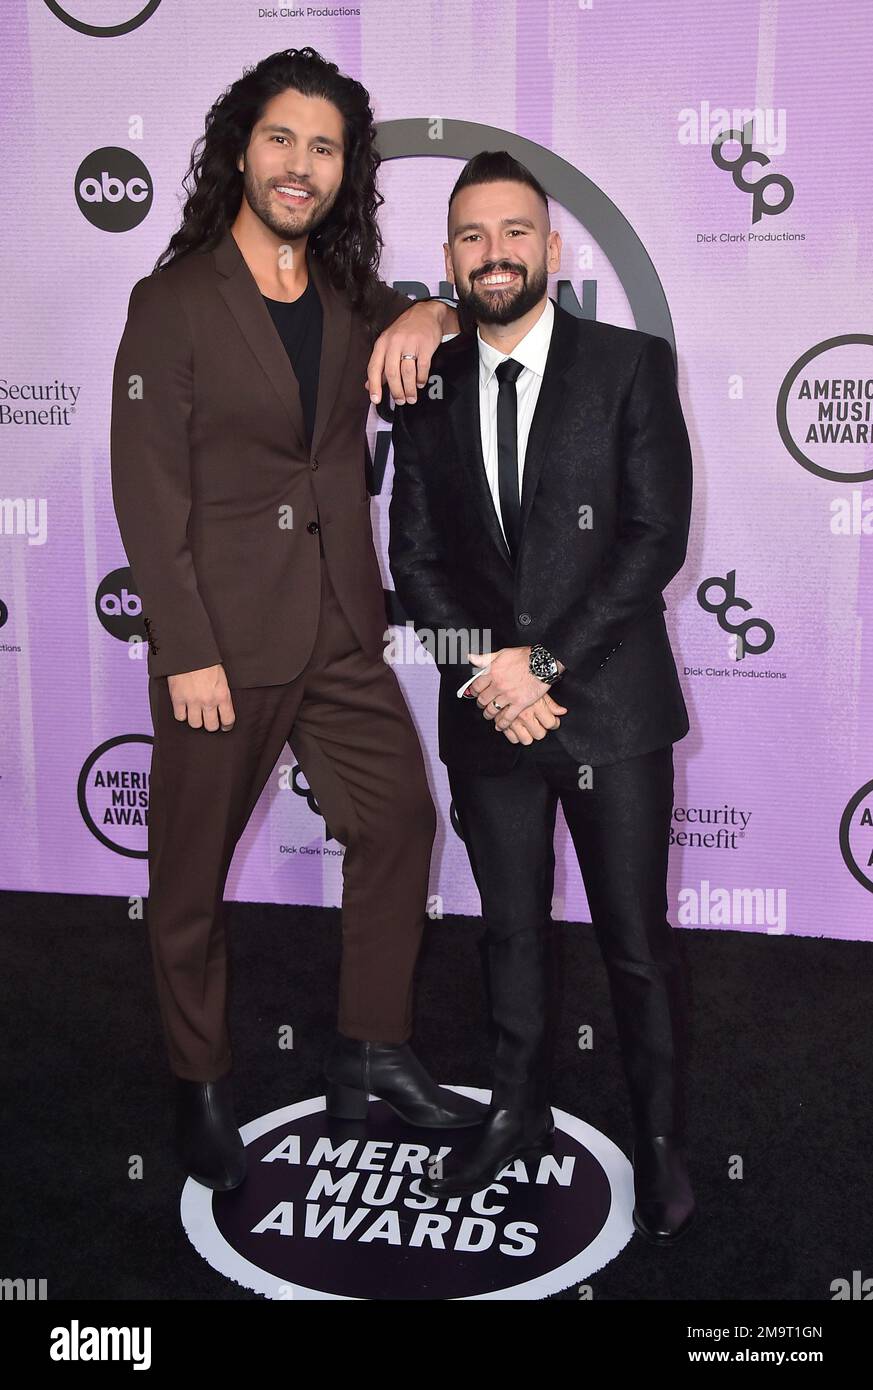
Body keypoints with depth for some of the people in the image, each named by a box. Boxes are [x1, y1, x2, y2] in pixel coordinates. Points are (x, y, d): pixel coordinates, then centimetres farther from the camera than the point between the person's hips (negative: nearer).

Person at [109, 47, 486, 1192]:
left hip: (343, 633, 6)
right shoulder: (173, 303, -6)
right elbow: (148, 493, -10)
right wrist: (187, 652, -16)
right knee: (194, 868, 7)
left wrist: (430, 313, -5)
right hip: (225, 642, -5)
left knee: (400, 821, 10)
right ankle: (201, 1085, 27)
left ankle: (372, 1053, 28)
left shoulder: (350, 299, 10)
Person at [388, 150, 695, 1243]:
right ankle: (518, 1113, 37)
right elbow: (414, 556, 5)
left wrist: (546, 660, -15)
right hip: (486, 710, 3)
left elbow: (657, 535, -10)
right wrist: (490, 674, -10)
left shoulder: (631, 365, -3)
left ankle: (661, 1142, 27)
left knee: (637, 946, 6)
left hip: (611, 704, -3)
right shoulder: (425, 386, 6)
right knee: (511, 934, 17)